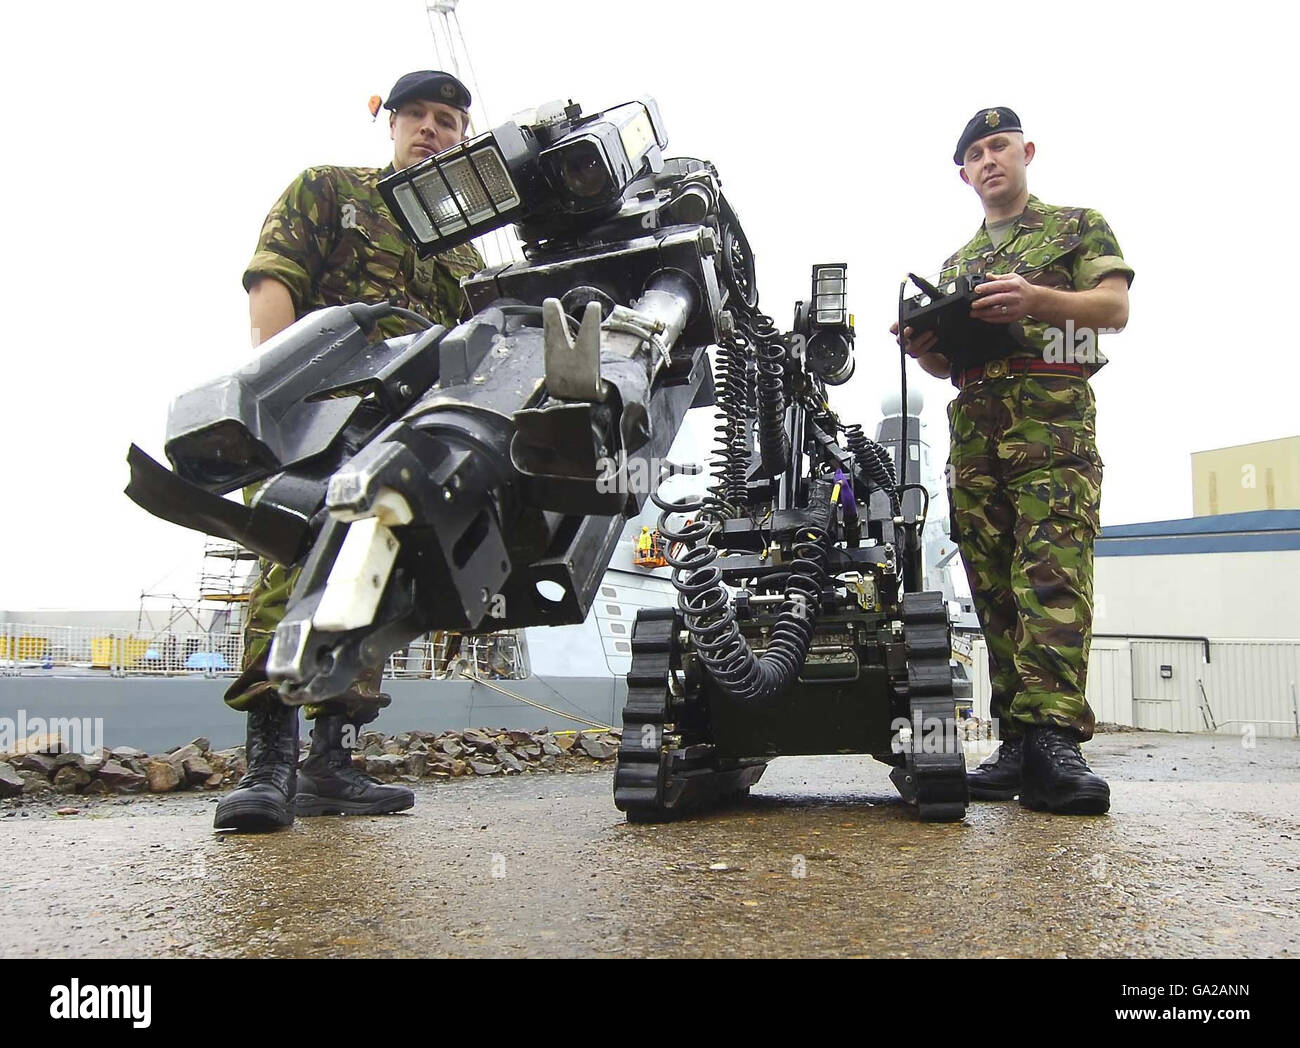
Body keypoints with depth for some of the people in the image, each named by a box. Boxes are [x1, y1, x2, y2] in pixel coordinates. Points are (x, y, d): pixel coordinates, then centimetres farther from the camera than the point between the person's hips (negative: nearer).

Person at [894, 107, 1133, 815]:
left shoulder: (1078, 226, 17)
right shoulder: (957, 264, 30)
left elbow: (1115, 307, 1)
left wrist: (1037, 299, -17)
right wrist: (924, 348, 3)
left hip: (1054, 420, -5)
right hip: (974, 431, 5)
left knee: (1052, 577, -21)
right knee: (996, 593, -3)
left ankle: (1052, 737, -27)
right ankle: (1018, 744, -3)